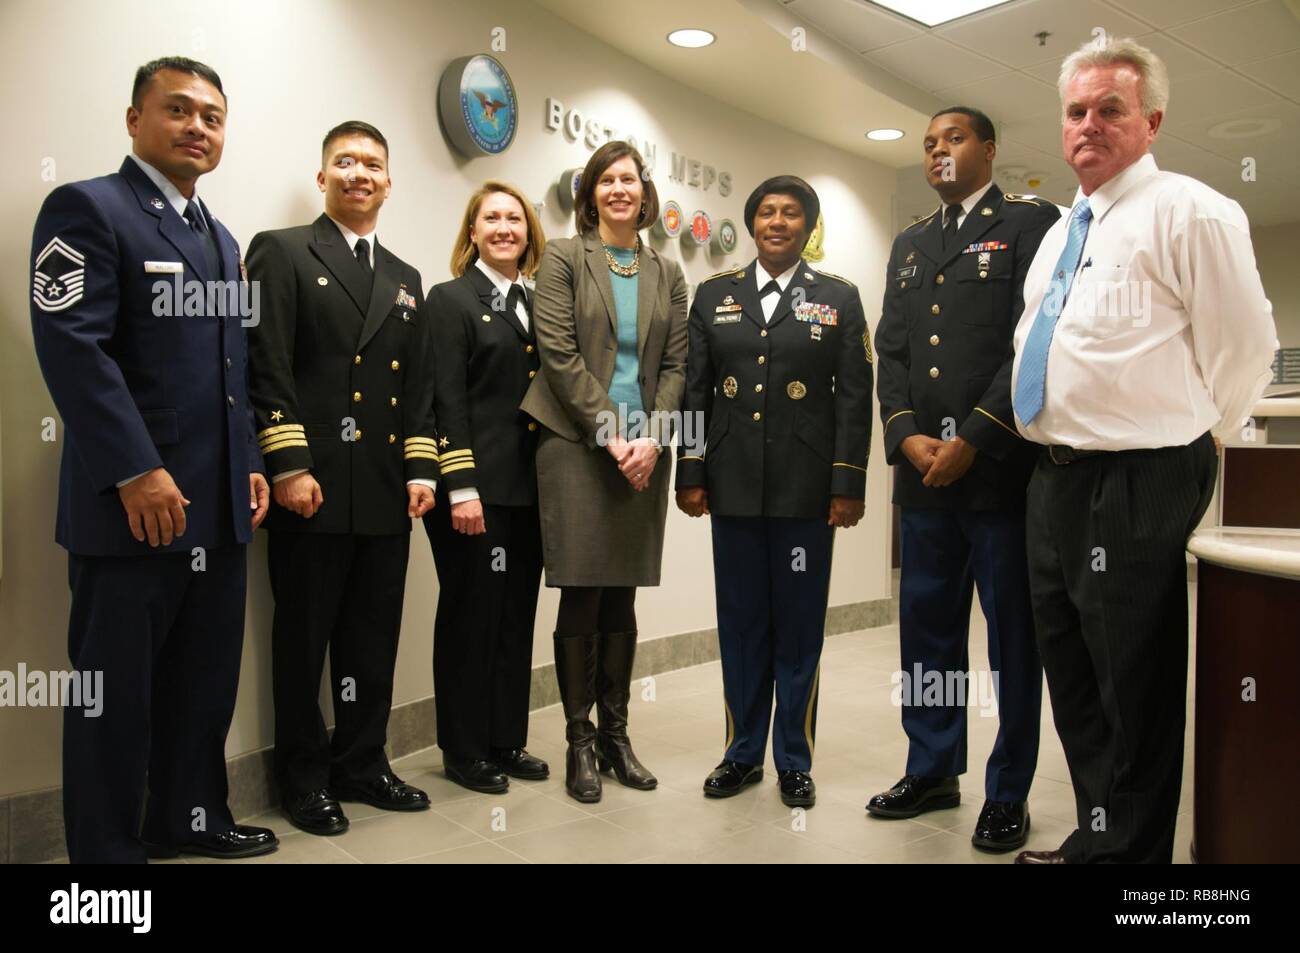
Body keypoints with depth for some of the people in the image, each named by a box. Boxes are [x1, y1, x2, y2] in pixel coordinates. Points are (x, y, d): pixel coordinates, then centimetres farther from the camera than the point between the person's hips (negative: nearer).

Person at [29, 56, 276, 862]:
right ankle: (109, 847, 20)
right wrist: (138, 473, -21)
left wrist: (250, 463, 11)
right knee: (117, 689, 4)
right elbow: (71, 347, -16)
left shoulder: (221, 237, 19)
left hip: (219, 507, 8)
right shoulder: (88, 208, -5)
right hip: (132, 505, -7)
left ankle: (190, 816, 32)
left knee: (206, 679, 16)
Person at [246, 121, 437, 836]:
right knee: (304, 636, 5)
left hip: (386, 494, 5)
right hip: (312, 486, -5)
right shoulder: (282, 252, 2)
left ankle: (363, 764, 26)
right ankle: (305, 777, 20)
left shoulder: (404, 280, 19)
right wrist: (289, 466, -16)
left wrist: (420, 468, 5)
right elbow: (267, 366, -8)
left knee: (373, 638, 12)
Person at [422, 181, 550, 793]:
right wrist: (461, 487, -17)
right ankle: (464, 750, 17)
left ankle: (507, 740, 25)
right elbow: (447, 400, -10)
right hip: (477, 488, -6)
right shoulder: (451, 300, -2)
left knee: (517, 615, 11)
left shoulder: (533, 304, 16)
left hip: (528, 487, 6)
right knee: (471, 616, 3)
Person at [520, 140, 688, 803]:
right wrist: (611, 434, -13)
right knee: (582, 596, 0)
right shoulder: (564, 258, 3)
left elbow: (675, 364, 8)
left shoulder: (665, 272, 14)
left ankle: (615, 733, 20)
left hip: (644, 450, 3)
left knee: (622, 598, 8)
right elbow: (559, 353, -7)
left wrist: (652, 438, -7)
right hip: (576, 444, -3)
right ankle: (579, 740, 12)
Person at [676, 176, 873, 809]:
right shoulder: (714, 296, 10)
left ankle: (794, 760, 21)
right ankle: (743, 752, 24)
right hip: (734, 487, 2)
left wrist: (848, 485, -6)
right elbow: (695, 391, 8)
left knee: (799, 625, 6)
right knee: (740, 623, 9)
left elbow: (855, 398, 0)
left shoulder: (839, 299, 6)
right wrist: (689, 474, 2)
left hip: (806, 489, -1)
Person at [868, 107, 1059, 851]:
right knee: (927, 629, 11)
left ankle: (1009, 794, 18)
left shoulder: (1031, 222, 2)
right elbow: (891, 350, 12)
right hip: (924, 472, 5)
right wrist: (906, 436, -4)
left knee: (1013, 637, 4)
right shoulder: (909, 245, 19)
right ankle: (933, 771, 26)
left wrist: (973, 440, -15)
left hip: (1001, 468, -5)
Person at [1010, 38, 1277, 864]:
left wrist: (1185, 448, -1)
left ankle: (1125, 850, 18)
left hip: (1137, 487, -9)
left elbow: (1243, 349, -9)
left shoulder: (1188, 212, -8)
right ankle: (1094, 837, 34)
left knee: (1132, 690, 1)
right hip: (1055, 479, 9)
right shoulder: (1061, 231, 17)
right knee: (1072, 675, 17)